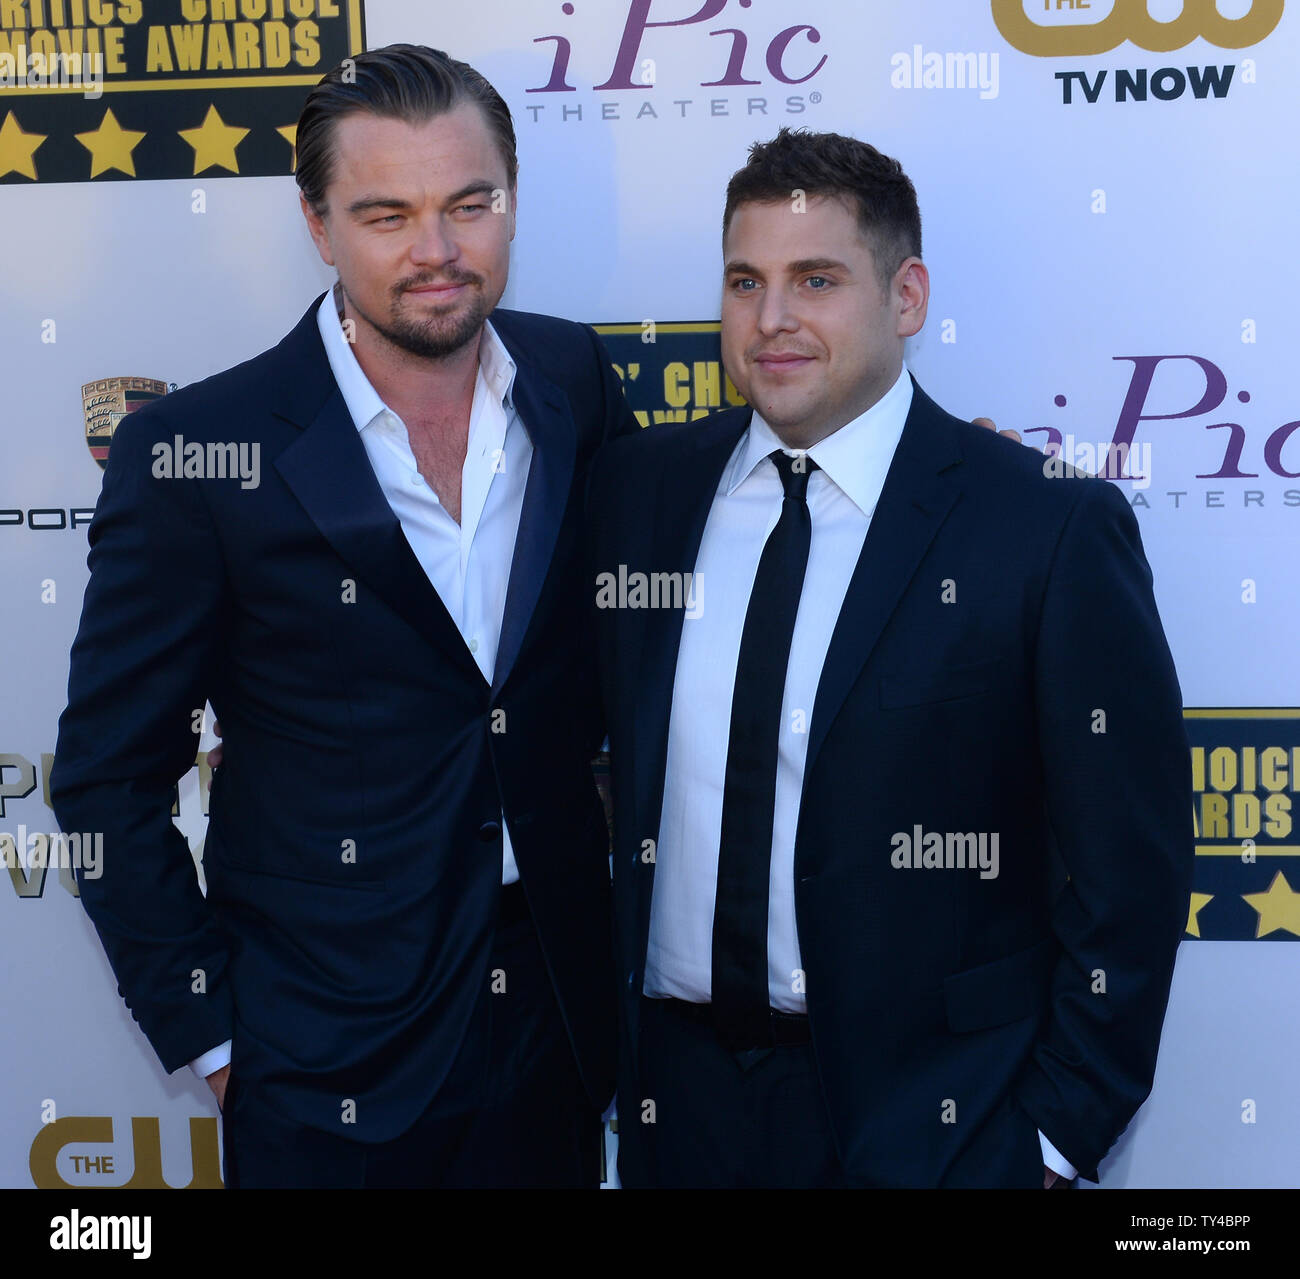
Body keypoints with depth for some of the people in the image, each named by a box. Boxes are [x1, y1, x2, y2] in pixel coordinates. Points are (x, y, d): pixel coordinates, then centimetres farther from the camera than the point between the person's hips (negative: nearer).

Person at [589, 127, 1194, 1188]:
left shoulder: (1056, 529, -10)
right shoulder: (635, 490, 2)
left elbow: (1127, 876, -8)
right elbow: (579, 761, 8)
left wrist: (1056, 1138, -7)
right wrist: (600, 1057, 4)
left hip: (927, 1122, -3)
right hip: (675, 1100, 4)